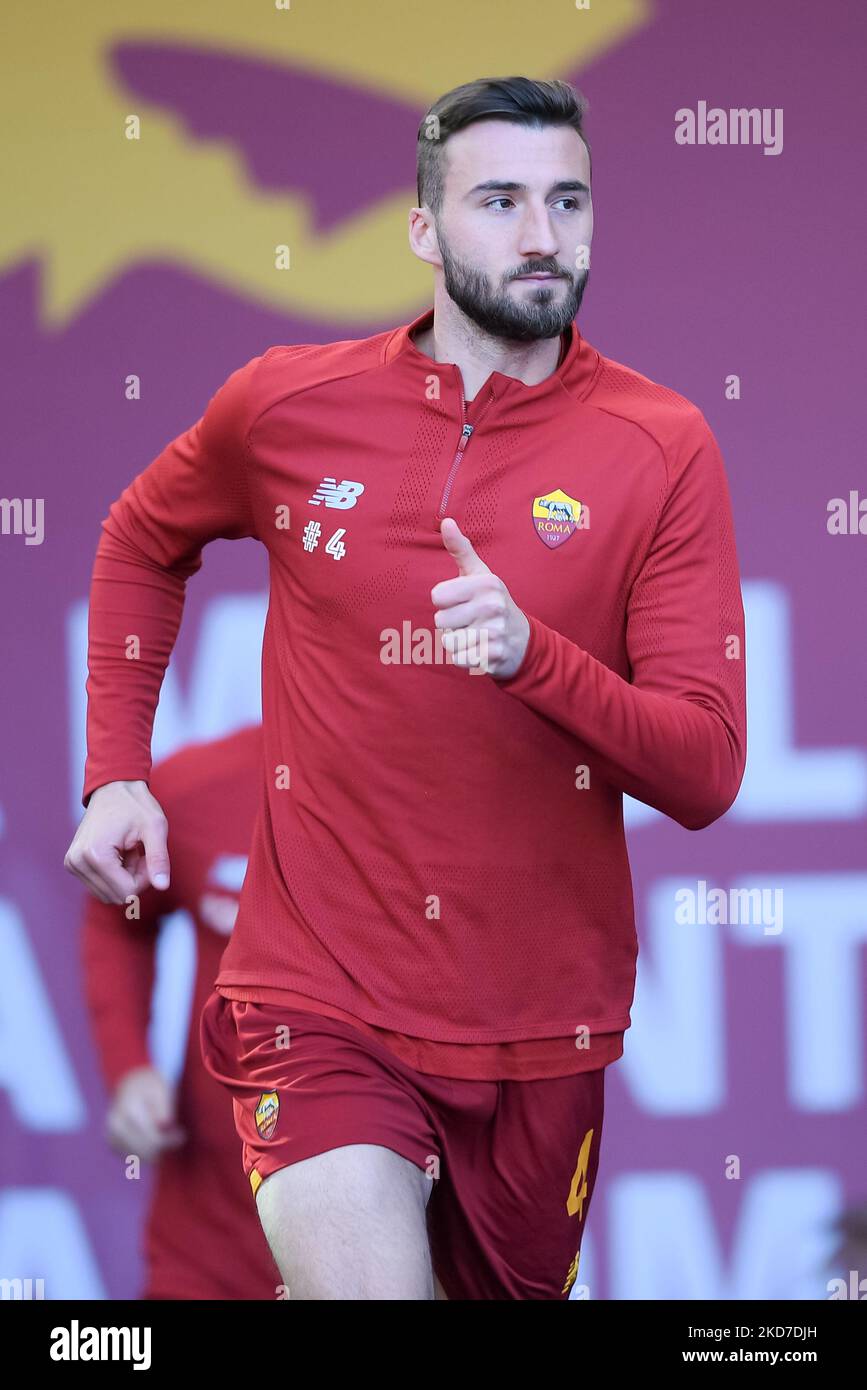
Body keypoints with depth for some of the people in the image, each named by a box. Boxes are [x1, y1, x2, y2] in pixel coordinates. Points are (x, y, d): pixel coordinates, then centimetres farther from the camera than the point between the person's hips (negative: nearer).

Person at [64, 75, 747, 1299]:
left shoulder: (662, 449, -6)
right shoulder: (288, 404, -1)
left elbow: (705, 773, -11)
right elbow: (143, 542, 21)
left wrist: (533, 654, -27)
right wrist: (116, 773, 11)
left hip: (543, 1018, 2)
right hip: (321, 998, -1)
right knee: (364, 1283, -23)